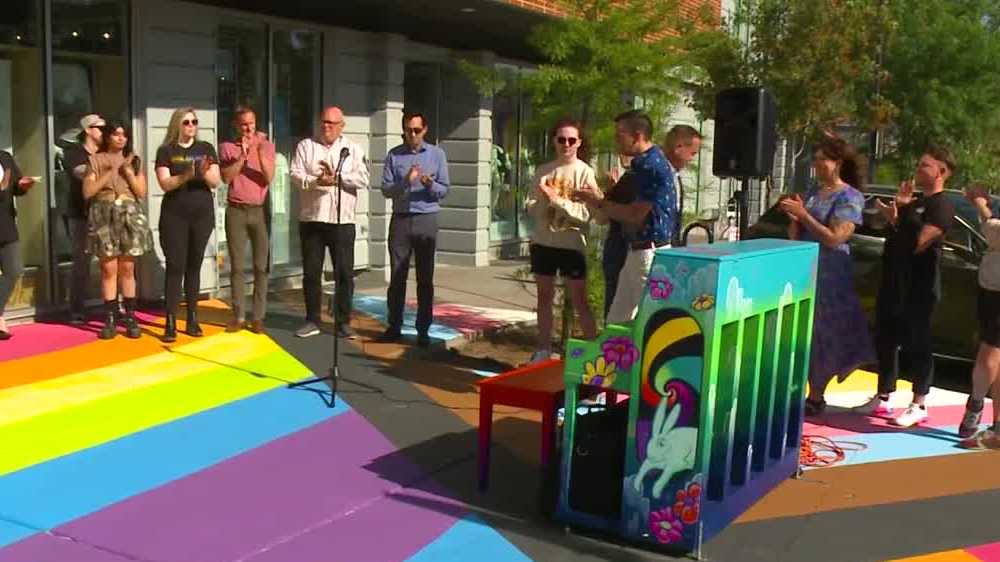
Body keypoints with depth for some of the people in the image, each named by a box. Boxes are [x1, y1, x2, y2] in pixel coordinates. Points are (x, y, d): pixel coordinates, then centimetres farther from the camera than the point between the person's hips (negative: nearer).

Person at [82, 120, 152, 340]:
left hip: (130, 216, 2)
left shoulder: (133, 160, 12)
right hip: (104, 216, -1)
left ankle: (130, 318, 5)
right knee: (109, 269, -3)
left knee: (127, 269, 2)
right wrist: (110, 172, -8)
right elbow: (87, 192, -3)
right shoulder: (95, 160, 6)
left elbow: (141, 192, 5)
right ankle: (109, 319, 2)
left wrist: (128, 171, -7)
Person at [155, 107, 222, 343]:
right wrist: (186, 175, -26)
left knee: (194, 266, 8)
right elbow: (165, 184, -10)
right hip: (175, 215, -2)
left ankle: (192, 319, 14)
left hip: (202, 214, 2)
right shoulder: (166, 151, 1)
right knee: (175, 266, -6)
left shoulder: (206, 149, 7)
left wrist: (205, 173, -21)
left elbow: (216, 182, 0)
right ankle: (170, 323, -5)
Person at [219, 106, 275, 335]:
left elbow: (269, 178, -6)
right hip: (236, 211, 0)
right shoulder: (227, 147, 5)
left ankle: (258, 317, 3)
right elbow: (226, 177, -7)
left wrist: (260, 152, -18)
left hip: (260, 210, 0)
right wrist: (242, 155, -15)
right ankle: (238, 316, 8)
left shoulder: (266, 145, 5)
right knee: (237, 266, 2)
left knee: (261, 266, -1)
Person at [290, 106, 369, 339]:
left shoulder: (353, 149, 8)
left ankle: (343, 322, 9)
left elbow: (363, 180, -5)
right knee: (311, 273, 6)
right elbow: (296, 175, -3)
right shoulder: (306, 146, 9)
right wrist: (317, 181, -20)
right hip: (311, 219, 1)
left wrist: (337, 176, -15)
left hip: (343, 221, -1)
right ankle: (312, 320, 18)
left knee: (344, 274, 0)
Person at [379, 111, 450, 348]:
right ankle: (394, 326, 13)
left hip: (426, 220, 0)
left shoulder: (437, 154, 5)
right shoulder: (394, 155, 5)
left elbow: (444, 189, 3)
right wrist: (406, 181, -17)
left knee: (425, 278, 3)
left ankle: (423, 330, 8)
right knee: (397, 276, 4)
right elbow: (386, 189, 0)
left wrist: (429, 183, -17)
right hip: (400, 219, 0)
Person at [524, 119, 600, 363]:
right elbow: (530, 207, 2)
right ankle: (544, 348, 23)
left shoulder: (584, 172, -7)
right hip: (543, 242, 4)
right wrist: (543, 201, -18)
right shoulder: (543, 171, 5)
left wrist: (556, 199, -21)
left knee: (579, 301, -1)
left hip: (571, 245, -4)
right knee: (544, 297, 12)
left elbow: (585, 214, -15)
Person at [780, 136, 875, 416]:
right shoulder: (813, 191, 11)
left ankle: (815, 398, 10)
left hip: (829, 276, -6)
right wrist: (793, 217, -6)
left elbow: (834, 238, -18)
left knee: (823, 334, 1)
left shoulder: (850, 197, -8)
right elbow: (795, 235, 14)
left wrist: (802, 214, -18)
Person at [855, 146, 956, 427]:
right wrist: (899, 205, 5)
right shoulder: (915, 204, 19)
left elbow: (919, 242, -21)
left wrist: (895, 219, -9)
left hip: (919, 287, -9)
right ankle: (882, 399, 21)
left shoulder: (941, 206, -10)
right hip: (893, 283, 9)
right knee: (885, 341, 12)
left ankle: (918, 405, 6)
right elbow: (895, 234, 15)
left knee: (917, 344, -2)